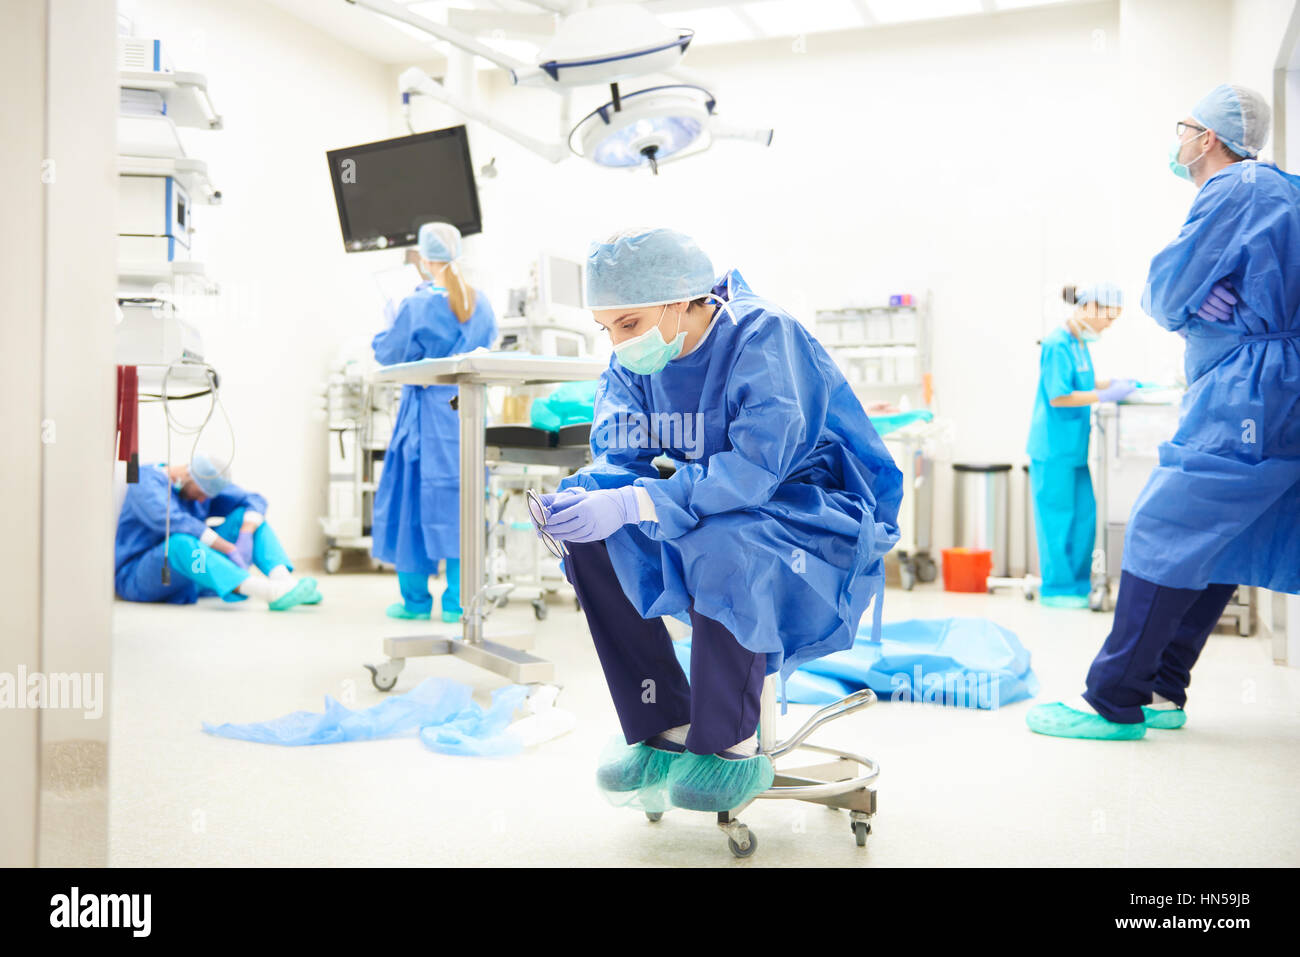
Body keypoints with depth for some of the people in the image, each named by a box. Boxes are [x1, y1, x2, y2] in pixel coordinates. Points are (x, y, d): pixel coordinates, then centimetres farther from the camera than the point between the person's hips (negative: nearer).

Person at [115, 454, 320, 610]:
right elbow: (176, 522, -32)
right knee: (180, 542, -40)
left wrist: (245, 537, -26)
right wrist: (231, 550, -36)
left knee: (246, 516, -8)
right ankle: (269, 591, -56)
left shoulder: (207, 484, 5)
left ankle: (284, 579, -34)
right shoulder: (147, 480, -16)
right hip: (139, 578, -6)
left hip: (192, 575, 6)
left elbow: (255, 500, -5)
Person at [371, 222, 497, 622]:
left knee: (417, 499, 5)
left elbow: (389, 354, -2)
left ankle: (416, 600, 11)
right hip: (469, 412, 4)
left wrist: (387, 331, 16)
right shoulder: (481, 304, 4)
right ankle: (457, 601, 8)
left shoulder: (418, 305, -11)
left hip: (428, 412, -4)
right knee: (461, 501, 7)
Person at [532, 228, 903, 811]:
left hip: (817, 515, -7)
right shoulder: (635, 359, 0)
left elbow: (756, 467, -32)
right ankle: (665, 730, -6)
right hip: (717, 515, 7)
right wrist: (583, 495, -27)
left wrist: (632, 504, -40)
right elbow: (618, 453, -2)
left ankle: (730, 748, -17)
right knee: (589, 538, -14)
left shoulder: (764, 337, -22)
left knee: (721, 547, -38)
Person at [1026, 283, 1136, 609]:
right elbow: (1058, 397, -21)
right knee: (1058, 516, 0)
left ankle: (1079, 583, 23)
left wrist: (1112, 383, 8)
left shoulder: (1079, 342, 10)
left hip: (1075, 445, 9)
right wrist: (1105, 396, -19)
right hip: (1055, 447, -9)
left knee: (1085, 515, 12)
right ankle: (1057, 589, 10)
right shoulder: (1058, 344, -17)